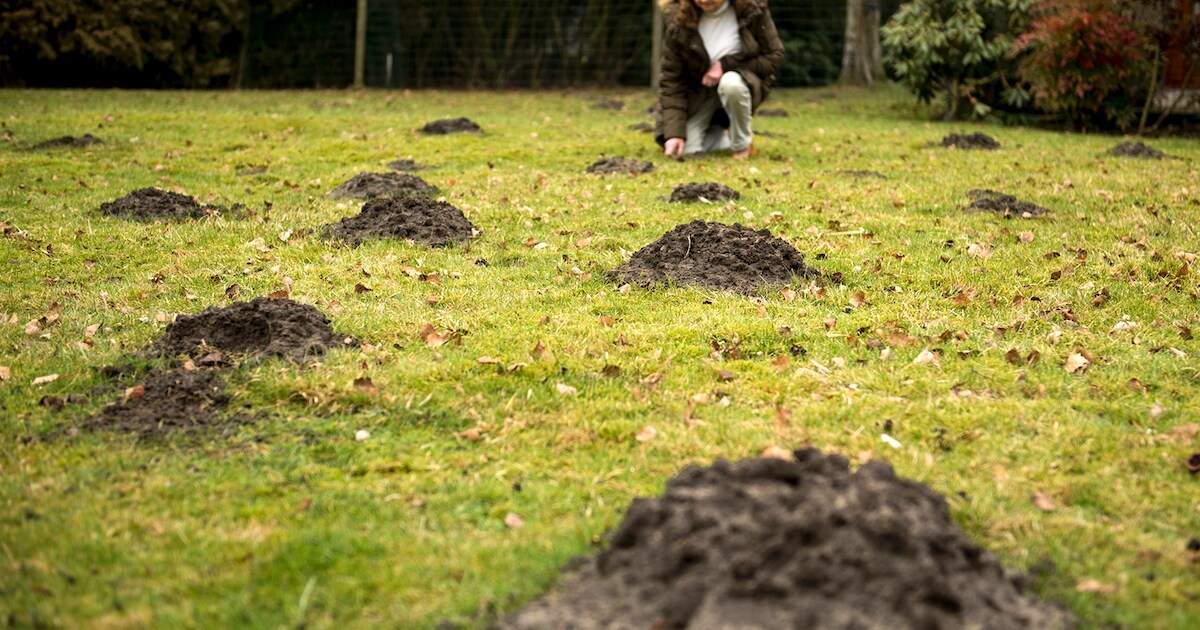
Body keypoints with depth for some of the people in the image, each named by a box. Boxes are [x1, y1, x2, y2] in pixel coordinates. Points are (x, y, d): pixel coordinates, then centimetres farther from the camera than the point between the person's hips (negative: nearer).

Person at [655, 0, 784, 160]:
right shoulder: (679, 20, -15)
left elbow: (774, 57, -11)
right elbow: (672, 79, -14)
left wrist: (726, 65, -23)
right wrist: (673, 132, -24)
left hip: (740, 82, -2)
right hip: (698, 91, 2)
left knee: (731, 83, -38)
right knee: (685, 148, -15)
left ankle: (742, 144, -11)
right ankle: (727, 136, 19)